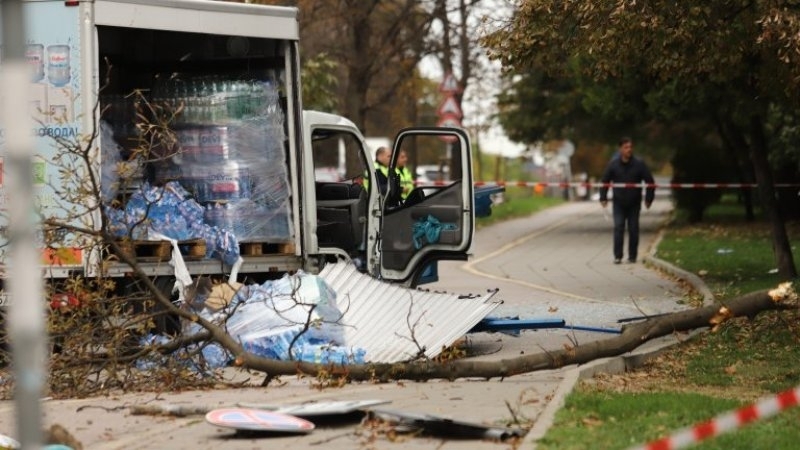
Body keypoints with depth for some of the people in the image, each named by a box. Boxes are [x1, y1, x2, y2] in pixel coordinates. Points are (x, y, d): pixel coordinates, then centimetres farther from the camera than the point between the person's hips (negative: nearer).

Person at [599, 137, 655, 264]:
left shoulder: (639, 164, -5)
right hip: (619, 203, 0)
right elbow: (605, 181, 8)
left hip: (634, 203, 0)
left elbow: (650, 182, 2)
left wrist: (648, 199, -1)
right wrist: (603, 198, 4)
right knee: (618, 228, -8)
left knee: (633, 229, 3)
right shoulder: (613, 164, -3)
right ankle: (617, 256, -6)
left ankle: (632, 256, 11)